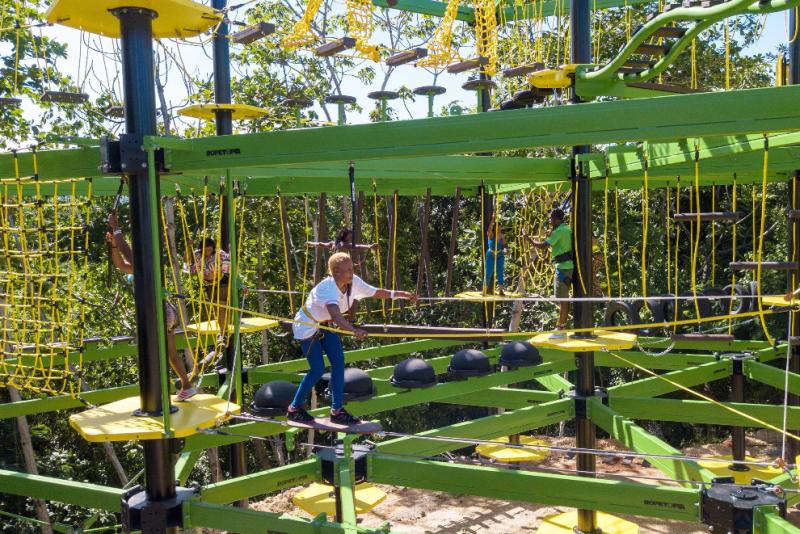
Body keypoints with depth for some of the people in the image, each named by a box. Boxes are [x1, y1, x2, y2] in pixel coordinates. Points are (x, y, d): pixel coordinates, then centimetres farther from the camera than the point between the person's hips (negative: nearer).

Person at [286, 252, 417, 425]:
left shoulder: (354, 283, -15)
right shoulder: (327, 288, -37)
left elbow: (376, 292, -3)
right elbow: (335, 314, -53)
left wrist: (401, 294, -12)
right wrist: (354, 330, -68)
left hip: (325, 324, 7)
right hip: (306, 326, -7)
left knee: (338, 362, -1)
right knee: (318, 369, -8)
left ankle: (337, 411, 8)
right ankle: (294, 409, 11)